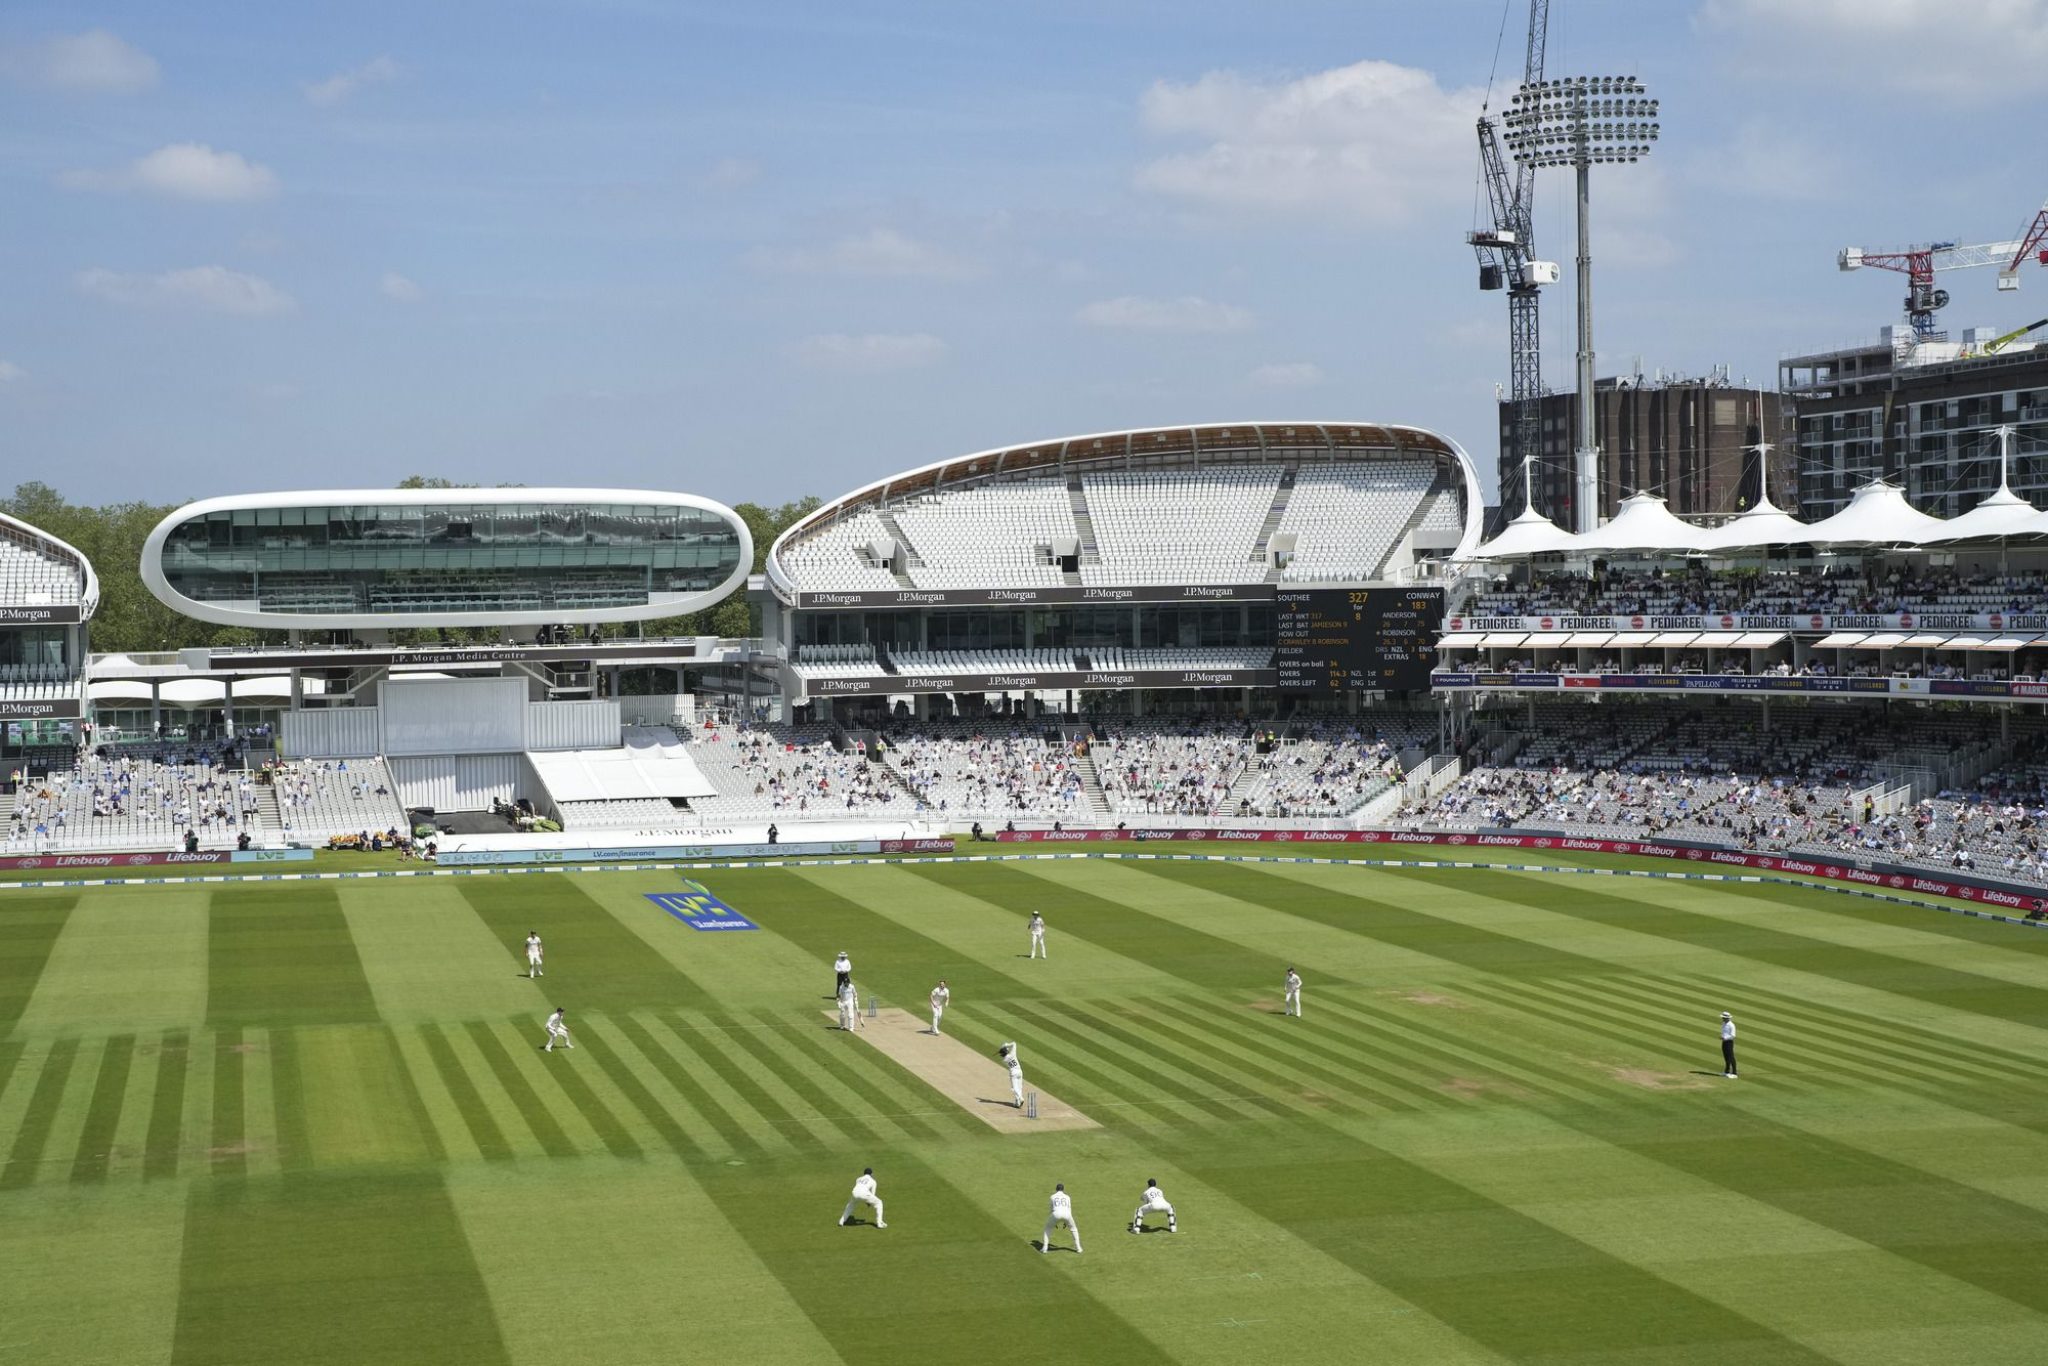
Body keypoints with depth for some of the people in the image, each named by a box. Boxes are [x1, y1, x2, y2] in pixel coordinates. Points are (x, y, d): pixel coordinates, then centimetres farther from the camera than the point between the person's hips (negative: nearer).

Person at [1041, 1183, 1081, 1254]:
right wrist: (1065, 1222, 32)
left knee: (1048, 1228, 23)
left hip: (1056, 1214, -1)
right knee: (1074, 1229, 27)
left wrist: (1055, 1222, 32)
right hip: (1066, 1214, 1)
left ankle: (1045, 1248, 13)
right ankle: (1078, 1247, 23)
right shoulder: (1067, 1197, 28)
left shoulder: (1053, 1197, 26)